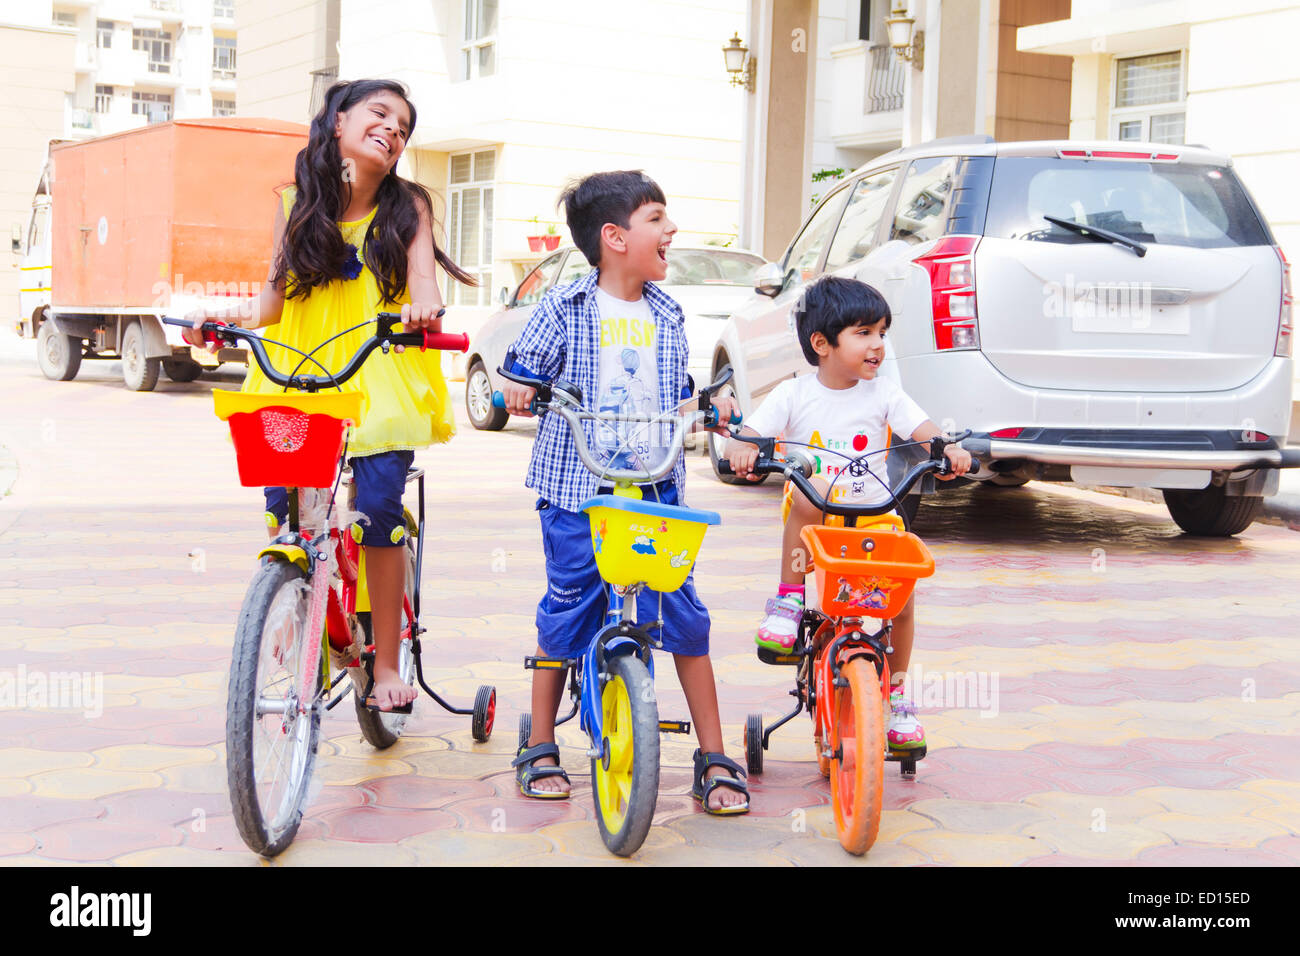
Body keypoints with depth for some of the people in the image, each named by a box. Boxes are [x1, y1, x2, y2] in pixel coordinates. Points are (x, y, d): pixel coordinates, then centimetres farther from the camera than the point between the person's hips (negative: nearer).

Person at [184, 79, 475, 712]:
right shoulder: (297, 203, 7)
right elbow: (275, 298, 4)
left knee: (377, 510, -14)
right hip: (297, 376, 2)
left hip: (379, 381, -2)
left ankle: (386, 663, -2)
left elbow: (422, 278, -11)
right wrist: (226, 320, -15)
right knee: (283, 507, -11)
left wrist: (423, 309, -34)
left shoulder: (407, 207, 3)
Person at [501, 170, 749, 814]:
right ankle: (541, 749, 20)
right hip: (576, 488, -3)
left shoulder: (665, 315, 12)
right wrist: (516, 388, -17)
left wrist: (710, 404, 1)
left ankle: (714, 759, 6)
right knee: (565, 613, 3)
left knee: (684, 612, -2)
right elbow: (524, 368, 5)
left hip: (656, 489, 3)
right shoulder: (563, 310, -1)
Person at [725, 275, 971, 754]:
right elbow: (745, 438, -6)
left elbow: (923, 430, -6)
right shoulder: (793, 395, -1)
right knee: (810, 490, -35)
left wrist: (949, 449, -28)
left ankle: (895, 690, 8)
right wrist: (742, 451, -30)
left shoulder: (883, 393, 3)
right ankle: (788, 598, -21)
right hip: (811, 522, -2)